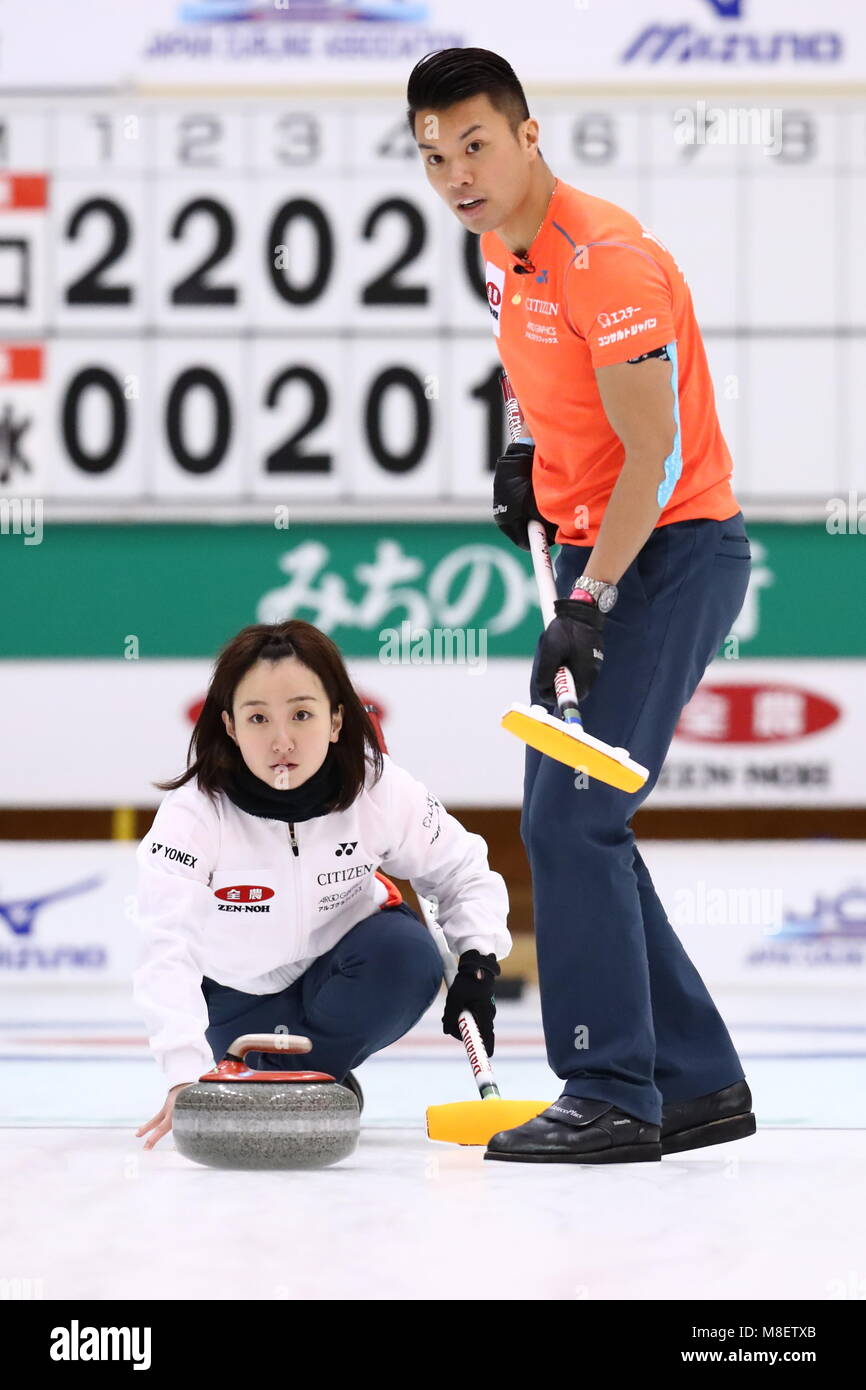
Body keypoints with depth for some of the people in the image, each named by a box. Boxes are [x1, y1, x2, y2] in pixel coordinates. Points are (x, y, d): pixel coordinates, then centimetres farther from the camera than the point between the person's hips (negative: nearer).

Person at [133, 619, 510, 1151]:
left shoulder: (381, 790, -24)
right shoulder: (192, 814, -32)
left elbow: (462, 872, -6)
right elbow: (168, 952, -41)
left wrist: (477, 960, -24)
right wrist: (186, 1073, -55)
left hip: (340, 967, 1)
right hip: (239, 993, -1)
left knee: (409, 957, -31)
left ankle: (315, 1071, -4)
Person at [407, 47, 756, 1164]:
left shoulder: (606, 258, -21)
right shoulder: (501, 250, 7)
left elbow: (654, 456, -22)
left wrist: (589, 604, -24)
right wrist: (532, 452, 8)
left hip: (673, 556, -10)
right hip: (594, 552, 10)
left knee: (572, 818, -15)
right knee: (563, 823, 9)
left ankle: (612, 1099, -11)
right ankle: (698, 1085, 15)